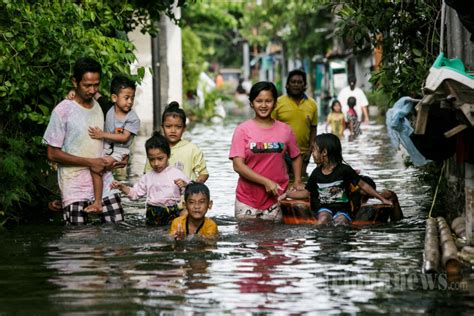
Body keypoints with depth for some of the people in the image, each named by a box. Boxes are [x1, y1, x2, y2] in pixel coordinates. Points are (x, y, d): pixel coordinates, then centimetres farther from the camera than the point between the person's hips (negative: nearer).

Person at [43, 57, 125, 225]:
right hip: (75, 189, -5)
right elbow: (53, 154, -9)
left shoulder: (100, 106, 9)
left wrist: (110, 161, -1)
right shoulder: (63, 111, -8)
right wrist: (90, 162, -13)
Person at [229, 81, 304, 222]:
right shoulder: (243, 130, -3)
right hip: (247, 199, -2)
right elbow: (238, 165, -10)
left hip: (275, 200, 2)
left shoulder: (285, 130, 5)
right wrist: (266, 182, -16)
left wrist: (297, 182, 4)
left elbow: (296, 157, 19)